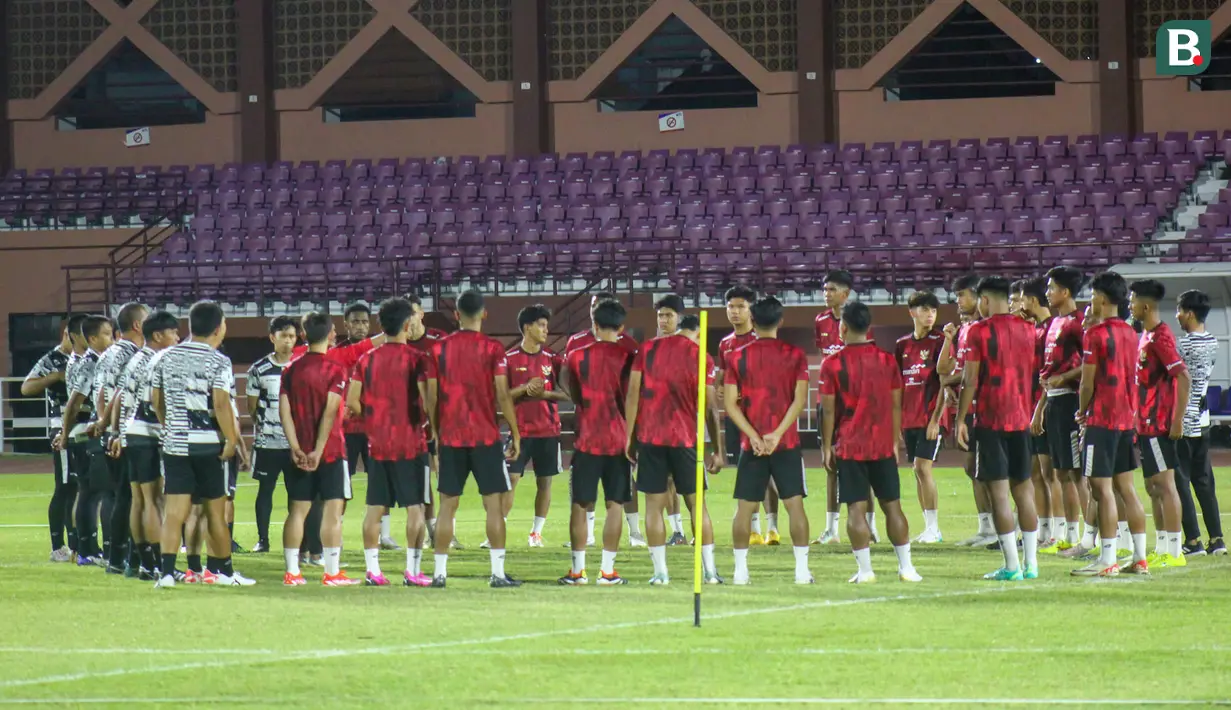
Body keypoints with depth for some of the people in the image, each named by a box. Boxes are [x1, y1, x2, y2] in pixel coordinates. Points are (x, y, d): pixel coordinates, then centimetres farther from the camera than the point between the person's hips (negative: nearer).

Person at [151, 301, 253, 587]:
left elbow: (156, 400, 12)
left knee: (174, 508, 0)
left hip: (176, 443, 3)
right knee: (215, 510, 9)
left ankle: (167, 571, -11)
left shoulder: (166, 358, 5)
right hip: (209, 445, -3)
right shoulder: (218, 362, -9)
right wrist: (232, 439, -9)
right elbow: (221, 405, -18)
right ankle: (223, 570, 19)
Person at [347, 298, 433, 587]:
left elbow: (352, 402, 3)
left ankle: (372, 569, 4)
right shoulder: (415, 358, -9)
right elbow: (426, 399, -15)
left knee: (375, 507, 7)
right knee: (414, 506, 1)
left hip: (377, 443, 4)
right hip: (410, 442, -4)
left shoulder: (367, 360, 5)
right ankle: (413, 570, -3)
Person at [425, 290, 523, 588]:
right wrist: (515, 433, 1)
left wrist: (436, 432, 16)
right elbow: (502, 395, -8)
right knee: (494, 504, 1)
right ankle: (498, 572, -3)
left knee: (447, 505, 7)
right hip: (485, 437, -3)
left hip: (450, 437, 3)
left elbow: (432, 397, 4)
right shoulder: (492, 349, -5)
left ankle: (439, 572, 5)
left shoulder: (440, 348, 3)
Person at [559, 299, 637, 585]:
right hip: (618, 440, 0)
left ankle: (577, 569, 3)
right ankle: (608, 570, 0)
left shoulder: (577, 357, 0)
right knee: (614, 505, 4)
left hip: (586, 441, 0)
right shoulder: (629, 357, -3)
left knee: (580, 505, 5)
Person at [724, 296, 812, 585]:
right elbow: (800, 399, -9)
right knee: (795, 504, 1)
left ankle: (740, 569, 5)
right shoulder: (795, 355, 0)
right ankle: (802, 569, -3)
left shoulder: (737, 357, 2)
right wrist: (778, 434, -13)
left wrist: (753, 436, -10)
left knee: (745, 507, 6)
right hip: (787, 443, -1)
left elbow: (730, 403, -4)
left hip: (751, 444, 1)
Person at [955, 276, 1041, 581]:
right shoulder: (1028, 330, 9)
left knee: (998, 491, -5)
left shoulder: (979, 331, -7)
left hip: (990, 419, -6)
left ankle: (1012, 566, -9)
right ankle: (1031, 563, 10)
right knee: (1023, 488, 11)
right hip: (1022, 418, 6)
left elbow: (970, 380, -9)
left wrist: (961, 419, -4)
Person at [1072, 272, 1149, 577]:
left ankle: (1107, 560, -10)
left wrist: (1082, 412, 3)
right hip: (1127, 417, 8)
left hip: (1102, 419, -8)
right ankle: (1140, 558, 10)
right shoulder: (1130, 333, 12)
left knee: (1102, 488, -7)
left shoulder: (1096, 334, -12)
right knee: (1126, 487, 11)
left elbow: (1088, 383, -11)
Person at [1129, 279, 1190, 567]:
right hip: (1147, 423, 10)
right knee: (1153, 486, 12)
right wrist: (1139, 419, 20)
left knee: (1164, 484, -8)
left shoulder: (1161, 337, -15)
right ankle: (1162, 548, 17)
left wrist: (1178, 421, -21)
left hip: (1159, 424, -10)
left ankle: (1175, 551, -7)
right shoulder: (1145, 336, 14)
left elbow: (1184, 378, -20)